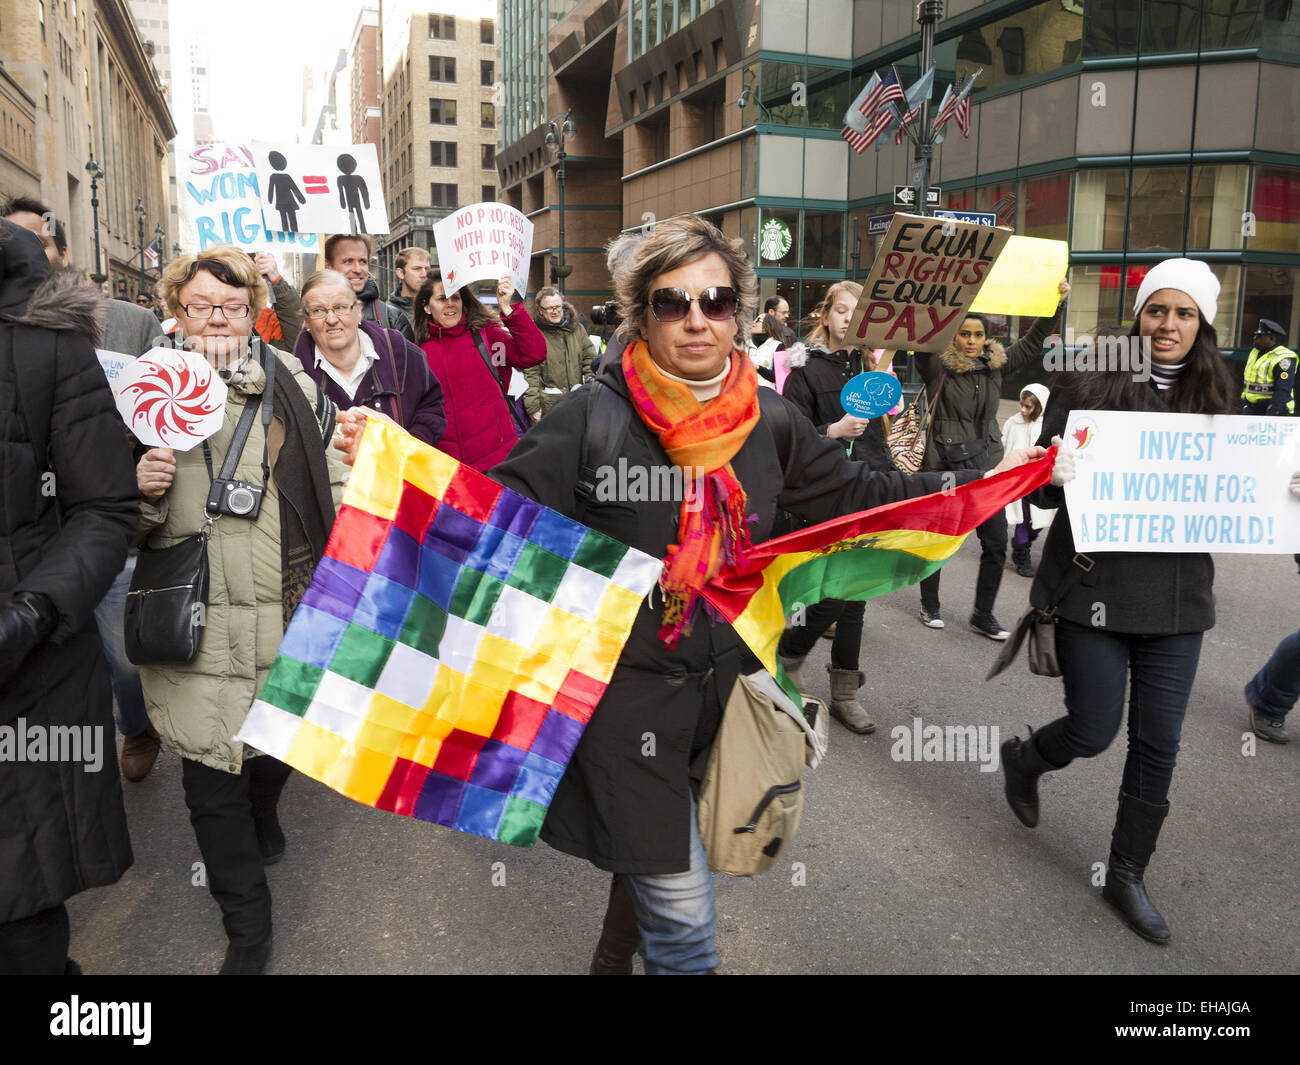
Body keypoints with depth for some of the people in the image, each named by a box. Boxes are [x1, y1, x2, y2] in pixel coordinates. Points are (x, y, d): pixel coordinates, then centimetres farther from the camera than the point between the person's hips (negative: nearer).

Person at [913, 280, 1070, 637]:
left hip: (987, 466, 5)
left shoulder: (995, 365, 8)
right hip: (945, 466, -5)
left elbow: (1032, 342, 15)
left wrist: (1057, 303, 6)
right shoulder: (936, 365, -7)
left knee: (996, 545, 4)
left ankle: (983, 615, 17)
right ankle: (929, 606, 27)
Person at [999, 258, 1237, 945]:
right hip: (1094, 585, -3)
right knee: (1094, 730, 2)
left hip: (1176, 596, 4)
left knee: (1158, 744, 8)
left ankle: (1127, 875, 28)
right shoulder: (1088, 386, -4)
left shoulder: (1213, 398, 7)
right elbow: (1043, 486, -3)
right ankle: (1024, 758, 38)